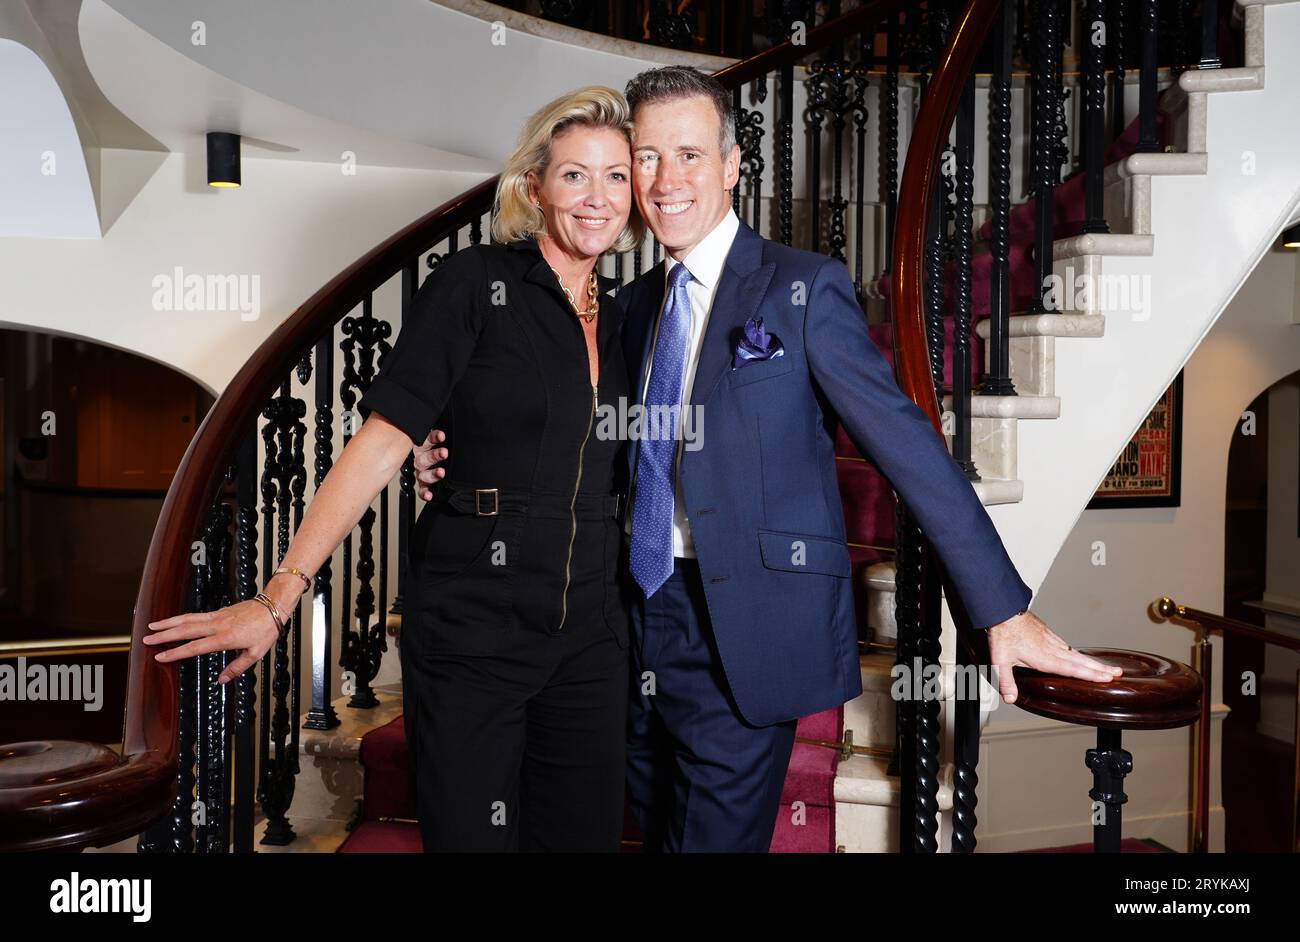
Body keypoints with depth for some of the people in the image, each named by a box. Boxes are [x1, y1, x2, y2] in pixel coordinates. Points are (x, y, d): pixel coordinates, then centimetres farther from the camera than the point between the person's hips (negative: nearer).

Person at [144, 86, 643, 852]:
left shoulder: (621, 318, 9)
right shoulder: (474, 284, -7)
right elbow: (382, 444, -13)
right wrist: (281, 595, -18)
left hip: (590, 634, 5)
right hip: (470, 628, -5)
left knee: (585, 831, 13)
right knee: (470, 834, 6)